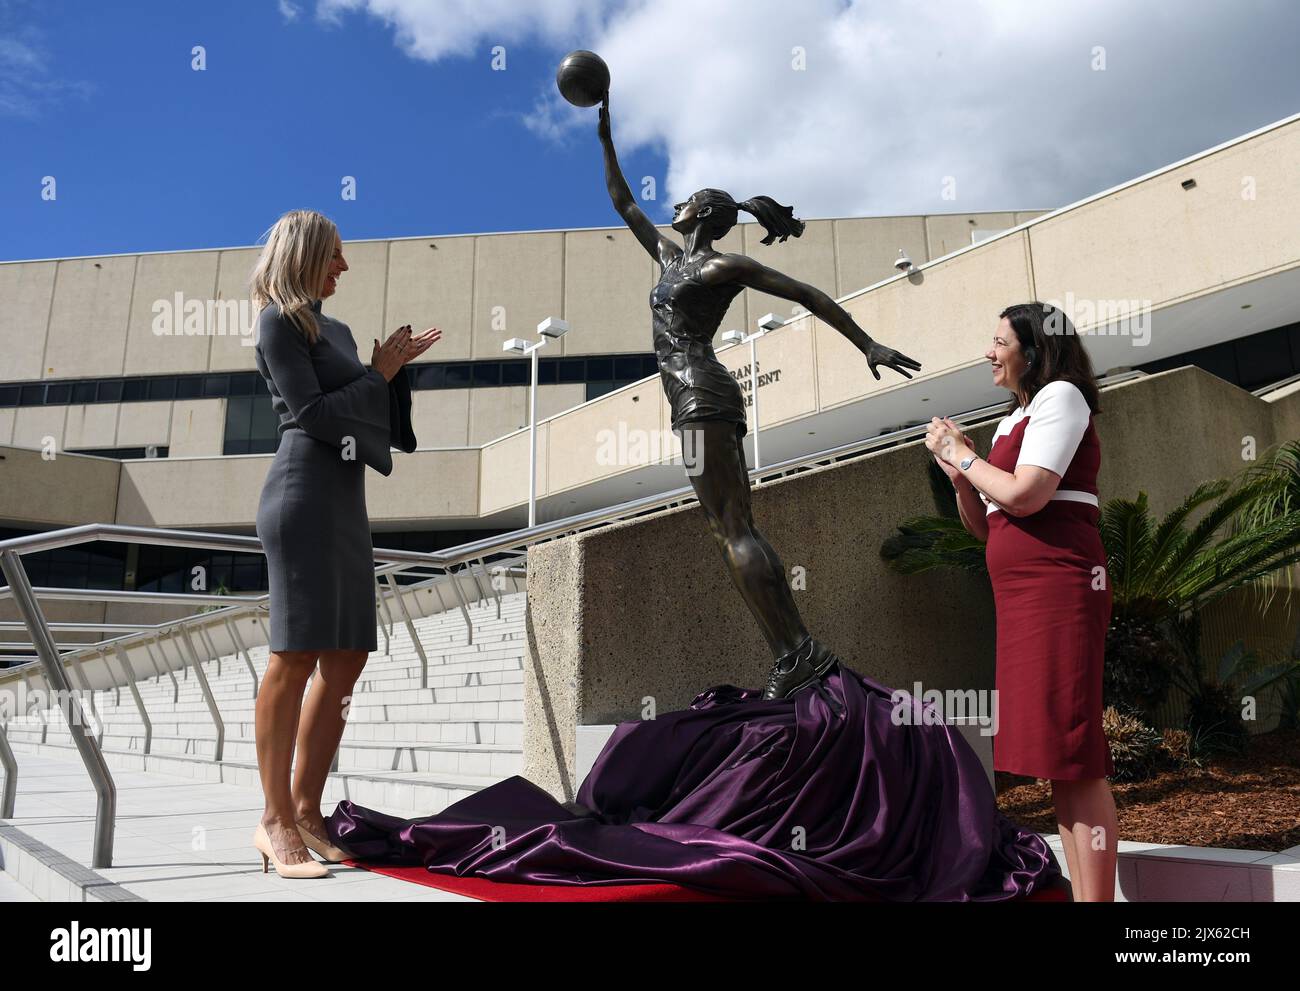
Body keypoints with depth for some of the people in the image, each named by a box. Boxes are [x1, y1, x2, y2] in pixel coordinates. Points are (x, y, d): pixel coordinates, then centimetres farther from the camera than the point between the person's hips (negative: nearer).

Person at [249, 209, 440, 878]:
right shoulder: (279, 323, -1)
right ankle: (276, 821, -3)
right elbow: (314, 414, -11)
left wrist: (398, 365, 15)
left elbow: (364, 414, 26)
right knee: (295, 657, -10)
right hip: (303, 495, -9)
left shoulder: (336, 331, 23)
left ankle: (305, 812, 11)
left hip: (345, 501, 9)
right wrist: (378, 373, -2)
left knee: (345, 662, 4)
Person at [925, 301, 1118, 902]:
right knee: (1059, 757, 10)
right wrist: (955, 469, 6)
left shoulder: (1060, 396, -3)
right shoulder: (1016, 418, 23)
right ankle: (1081, 894, 17)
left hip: (1058, 583, -10)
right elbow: (984, 526, 20)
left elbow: (1024, 495, -18)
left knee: (1074, 753, -10)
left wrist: (965, 454, -4)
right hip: (1021, 595, 10)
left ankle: (1098, 899, -6)